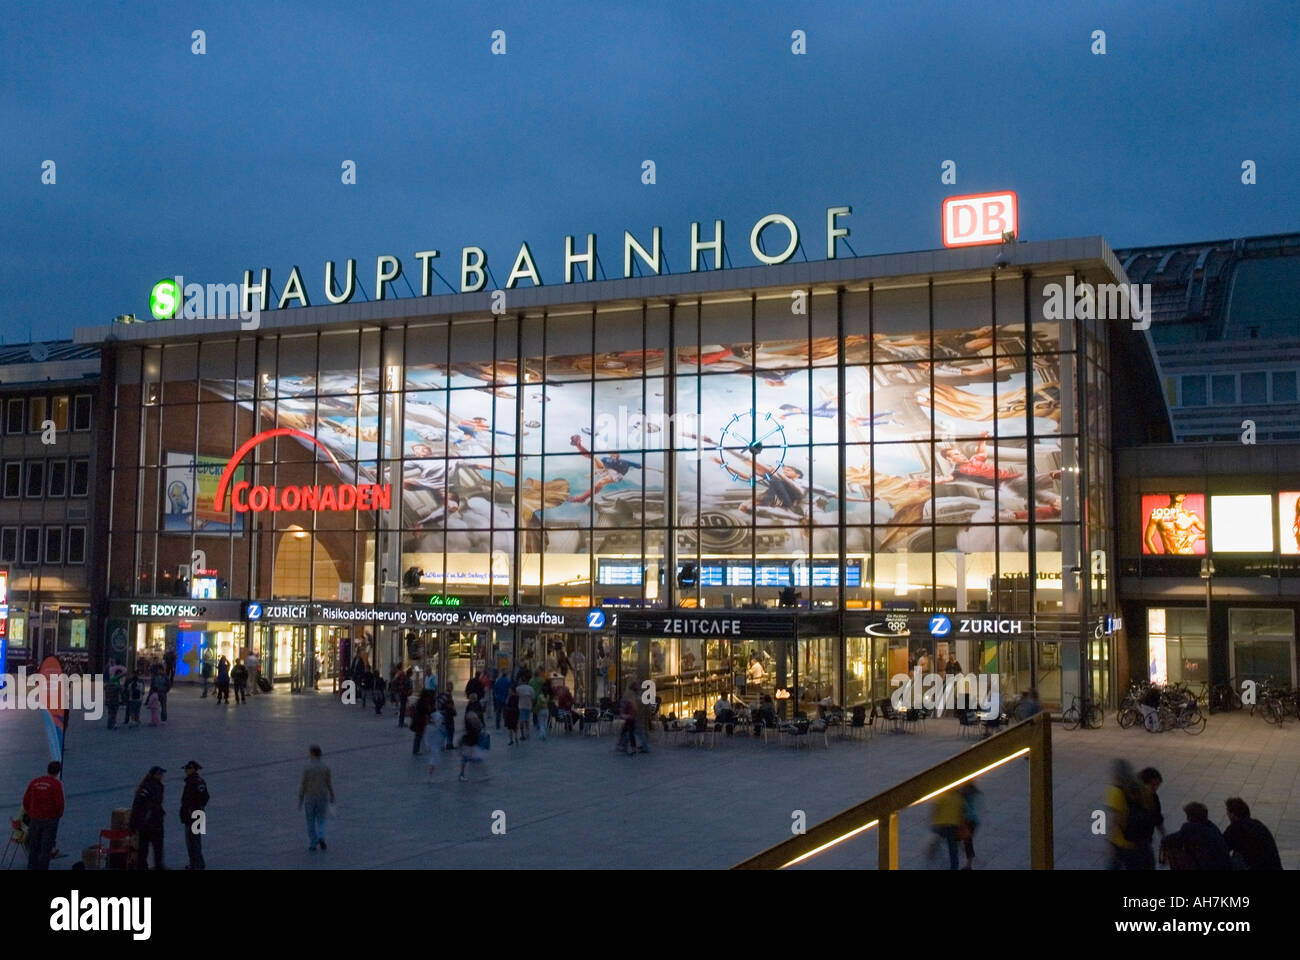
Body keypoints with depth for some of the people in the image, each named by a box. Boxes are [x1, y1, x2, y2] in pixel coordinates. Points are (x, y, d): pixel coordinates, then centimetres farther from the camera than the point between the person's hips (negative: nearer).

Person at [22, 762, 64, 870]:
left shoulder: (34, 782, 5)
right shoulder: (57, 784, -10)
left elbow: (26, 801, 6)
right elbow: (60, 803, -15)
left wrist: (30, 814, 17)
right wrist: (59, 815, 3)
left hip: (35, 819, 4)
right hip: (50, 819, -4)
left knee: (33, 848, 15)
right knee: (46, 849, 1)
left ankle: (32, 867, 19)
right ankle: (43, 868, 1)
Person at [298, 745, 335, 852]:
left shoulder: (307, 767, -17)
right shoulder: (325, 767, -9)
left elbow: (303, 785, -12)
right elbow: (329, 783, -1)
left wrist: (300, 801, -4)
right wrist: (332, 797, 12)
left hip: (310, 798, -2)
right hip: (322, 798, 2)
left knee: (311, 822, 13)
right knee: (321, 820, 16)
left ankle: (313, 845, 16)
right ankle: (321, 838, -9)